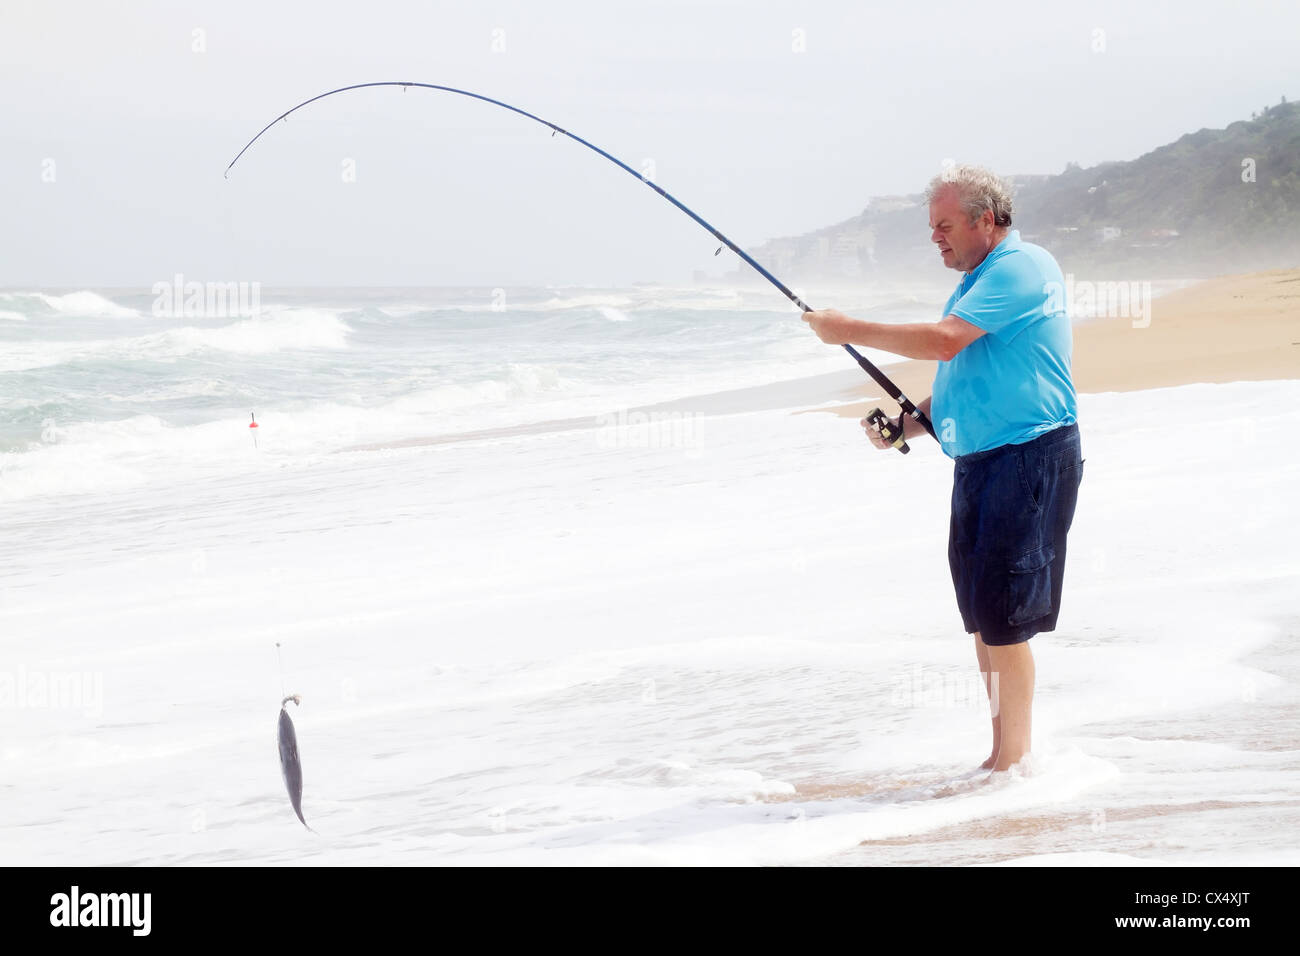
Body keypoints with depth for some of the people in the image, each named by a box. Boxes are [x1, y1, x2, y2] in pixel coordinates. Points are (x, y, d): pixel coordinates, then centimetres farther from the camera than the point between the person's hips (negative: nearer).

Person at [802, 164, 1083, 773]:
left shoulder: (1022, 267, -12)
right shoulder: (976, 283, 20)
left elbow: (943, 341, -22)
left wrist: (850, 331, -14)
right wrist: (905, 426, 7)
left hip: (1029, 457, -10)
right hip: (976, 462, 10)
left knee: (1001, 616, -10)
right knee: (980, 616, 11)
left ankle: (1012, 764, -2)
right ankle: (1005, 755, 19)